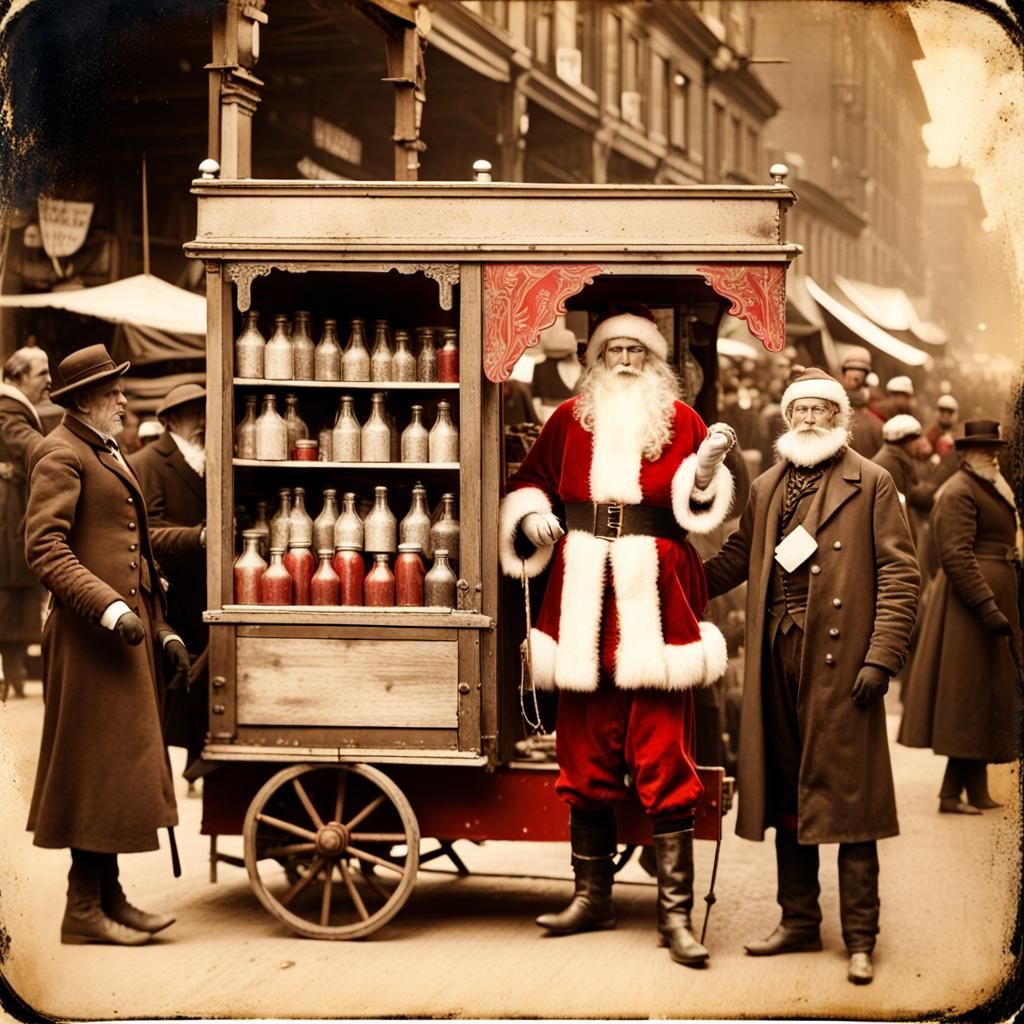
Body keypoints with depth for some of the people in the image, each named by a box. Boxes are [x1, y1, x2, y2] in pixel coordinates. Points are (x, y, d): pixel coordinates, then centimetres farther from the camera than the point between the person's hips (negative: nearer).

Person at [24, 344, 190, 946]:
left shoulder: (109, 456, 21)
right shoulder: (62, 454, -9)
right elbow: (44, 546, -19)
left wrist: (163, 630, 18)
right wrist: (110, 609, -26)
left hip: (126, 635, 9)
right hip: (91, 637, -9)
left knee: (117, 770, 11)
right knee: (98, 765, -7)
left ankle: (109, 898, 17)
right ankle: (84, 909, -1)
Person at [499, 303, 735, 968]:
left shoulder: (680, 419, 7)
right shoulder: (570, 420, 14)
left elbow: (699, 508, -2)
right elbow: (528, 483, 22)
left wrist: (707, 469, -22)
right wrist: (532, 517, 1)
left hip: (653, 606, -3)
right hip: (585, 605, 3)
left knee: (664, 760, -7)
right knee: (585, 756, 8)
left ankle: (676, 913, -5)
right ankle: (593, 895, 21)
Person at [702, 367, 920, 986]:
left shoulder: (871, 483, 0)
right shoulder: (767, 488, 16)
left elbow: (900, 574, -5)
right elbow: (737, 558, 27)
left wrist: (882, 656, -13)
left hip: (840, 661, -5)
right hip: (778, 657, 6)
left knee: (849, 797, -3)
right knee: (786, 793, 11)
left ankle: (861, 940, 2)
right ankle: (799, 922, 22)